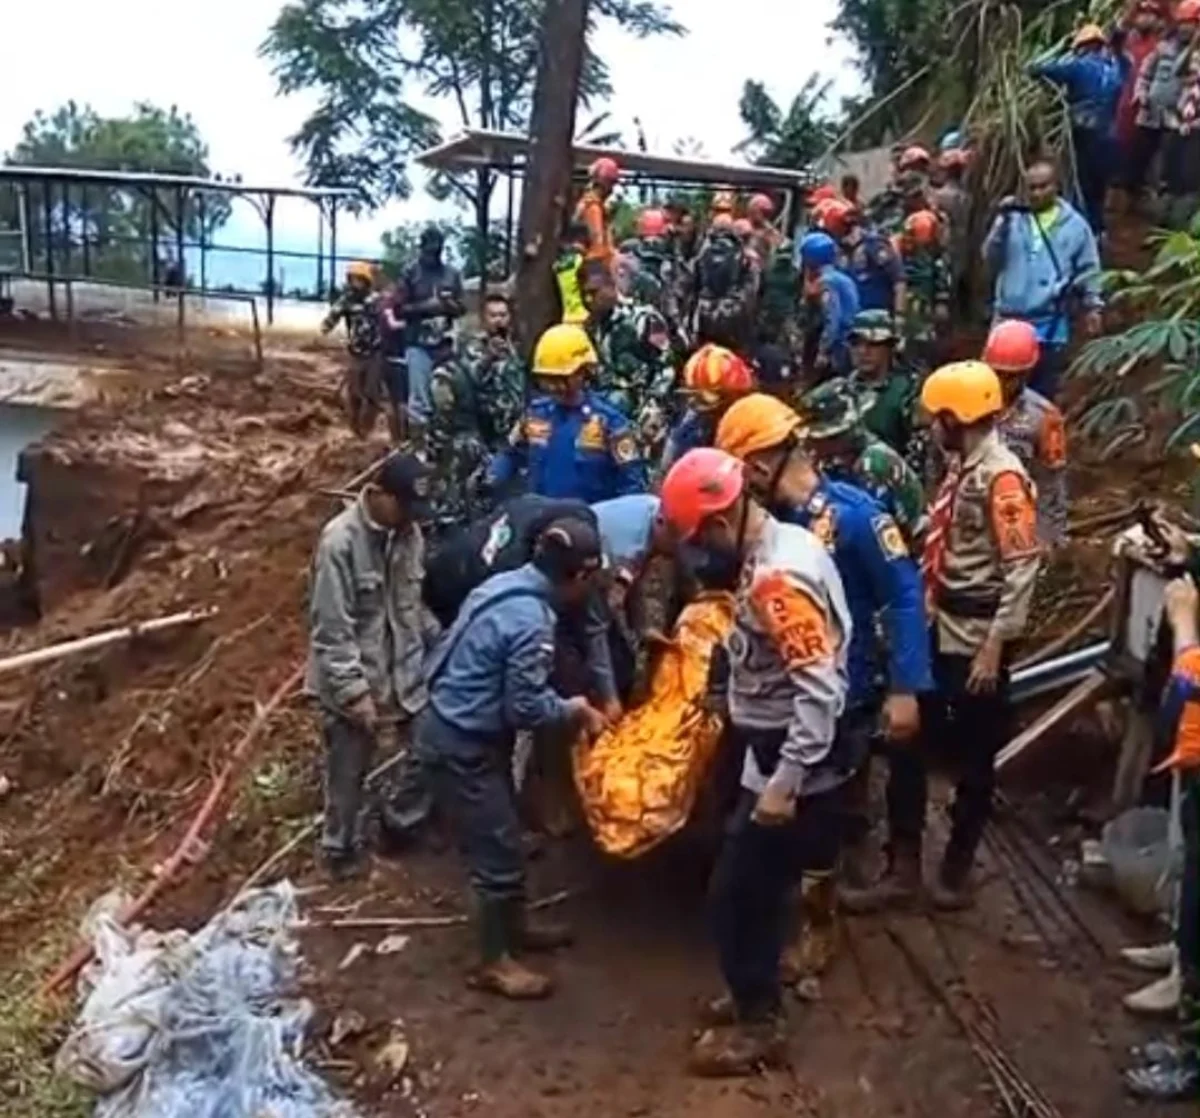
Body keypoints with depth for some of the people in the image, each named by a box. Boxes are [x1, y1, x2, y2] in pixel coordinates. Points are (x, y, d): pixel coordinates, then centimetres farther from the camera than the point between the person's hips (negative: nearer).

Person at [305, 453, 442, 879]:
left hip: (406, 672, 6)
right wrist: (354, 691, -22)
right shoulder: (340, 541, -23)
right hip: (353, 684, -6)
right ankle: (340, 846, 33)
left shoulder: (408, 532, -2)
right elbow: (331, 630, -22)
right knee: (348, 772, 11)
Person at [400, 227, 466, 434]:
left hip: (446, 343, 3)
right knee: (419, 399, -5)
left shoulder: (452, 273, 7)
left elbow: (462, 307, 9)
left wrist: (448, 304, -12)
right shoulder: (410, 273, -1)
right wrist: (426, 306, -15)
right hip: (419, 345, -3)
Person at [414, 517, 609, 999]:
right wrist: (574, 710, -5)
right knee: (498, 852, 3)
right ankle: (493, 962, 20)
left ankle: (515, 926, 40)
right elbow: (525, 708, -21)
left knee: (503, 837, 23)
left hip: (461, 731, 10)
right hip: (461, 746, -10)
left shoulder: (509, 584, 3)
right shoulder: (531, 622, -27)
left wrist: (564, 706, 9)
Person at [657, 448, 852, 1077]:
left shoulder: (777, 578, -27)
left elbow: (821, 690, -30)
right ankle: (756, 997, 38)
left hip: (787, 766, -10)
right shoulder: (784, 542, 3)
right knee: (761, 887, 22)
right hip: (782, 755, 10)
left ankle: (757, 1027, 21)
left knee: (737, 893, 5)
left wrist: (784, 782, -27)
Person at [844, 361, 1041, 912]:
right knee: (908, 747, 10)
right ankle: (903, 868, 19)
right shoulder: (961, 467, 10)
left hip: (977, 638, -8)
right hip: (937, 629, 9)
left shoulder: (1003, 477, -17)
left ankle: (956, 869, 25)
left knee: (973, 760, 8)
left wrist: (995, 648, -22)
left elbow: (1022, 570, -21)